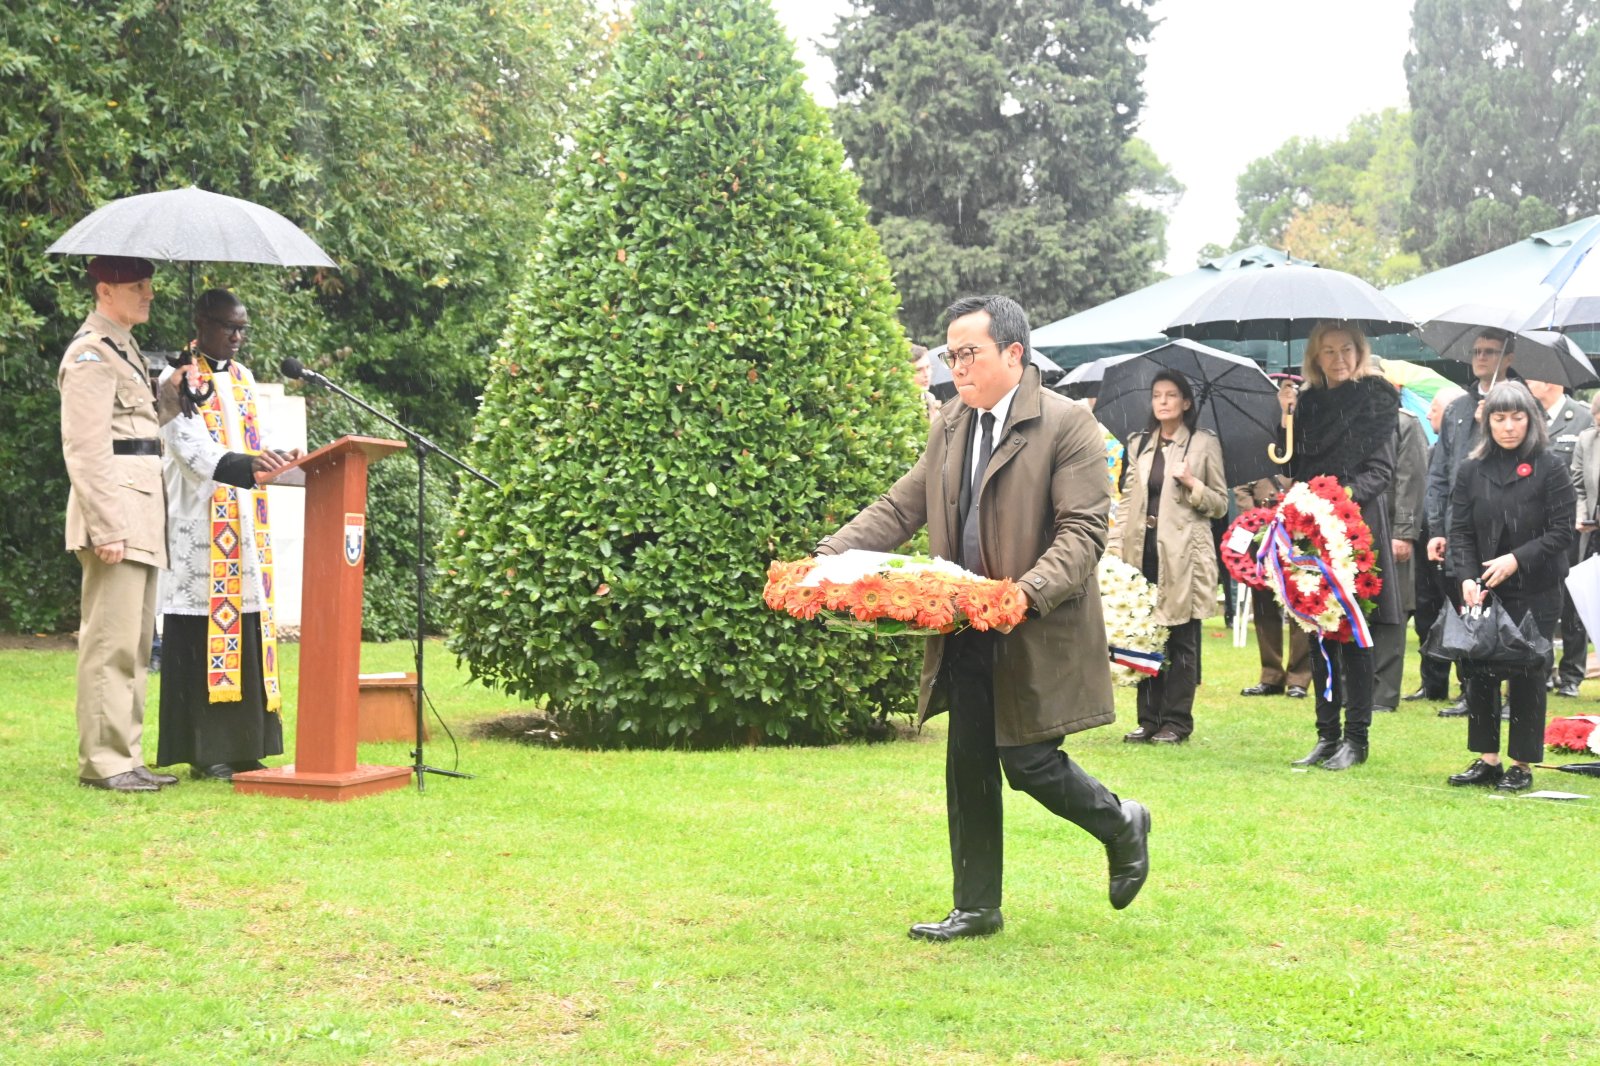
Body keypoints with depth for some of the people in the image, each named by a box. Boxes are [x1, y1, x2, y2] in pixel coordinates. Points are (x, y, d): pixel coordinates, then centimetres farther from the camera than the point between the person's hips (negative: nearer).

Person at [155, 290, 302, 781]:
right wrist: (248, 466, -34)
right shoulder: (180, 379, -6)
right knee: (203, 635, -6)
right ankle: (206, 750, -3)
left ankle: (242, 745, 10)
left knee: (246, 632, 6)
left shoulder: (243, 377, 17)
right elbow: (195, 452, -19)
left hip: (245, 527, 7)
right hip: (200, 528, -7)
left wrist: (285, 461, 0)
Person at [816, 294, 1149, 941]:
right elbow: (900, 507, 13)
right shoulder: (951, 426, 11)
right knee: (968, 767, 9)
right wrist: (830, 555, -1)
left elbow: (1083, 530, -14)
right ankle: (976, 909, 21)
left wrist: (1031, 591, -29)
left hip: (1037, 638, -6)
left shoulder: (1067, 425, -10)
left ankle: (1122, 827, 24)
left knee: (1028, 762, -5)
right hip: (967, 634, 6)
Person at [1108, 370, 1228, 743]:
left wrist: (1191, 483, -13)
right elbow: (1126, 501, 13)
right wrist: (1114, 546, 4)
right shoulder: (1139, 445, 14)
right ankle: (1149, 718, 12)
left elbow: (1220, 503, 4)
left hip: (1183, 553, -4)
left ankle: (1177, 721, 4)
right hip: (1143, 549, 4)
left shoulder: (1204, 444, 3)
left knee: (1181, 639, -1)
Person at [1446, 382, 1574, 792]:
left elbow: (1562, 531, -7)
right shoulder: (1472, 470, 5)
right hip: (1484, 590, 3)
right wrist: (1467, 578, -12)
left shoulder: (1550, 468, -5)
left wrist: (1517, 559, -17)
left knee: (1527, 675, 0)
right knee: (1479, 671, 3)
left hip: (1536, 592, -3)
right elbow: (1460, 531, 3)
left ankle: (1522, 765, 10)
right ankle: (1487, 759, 14)